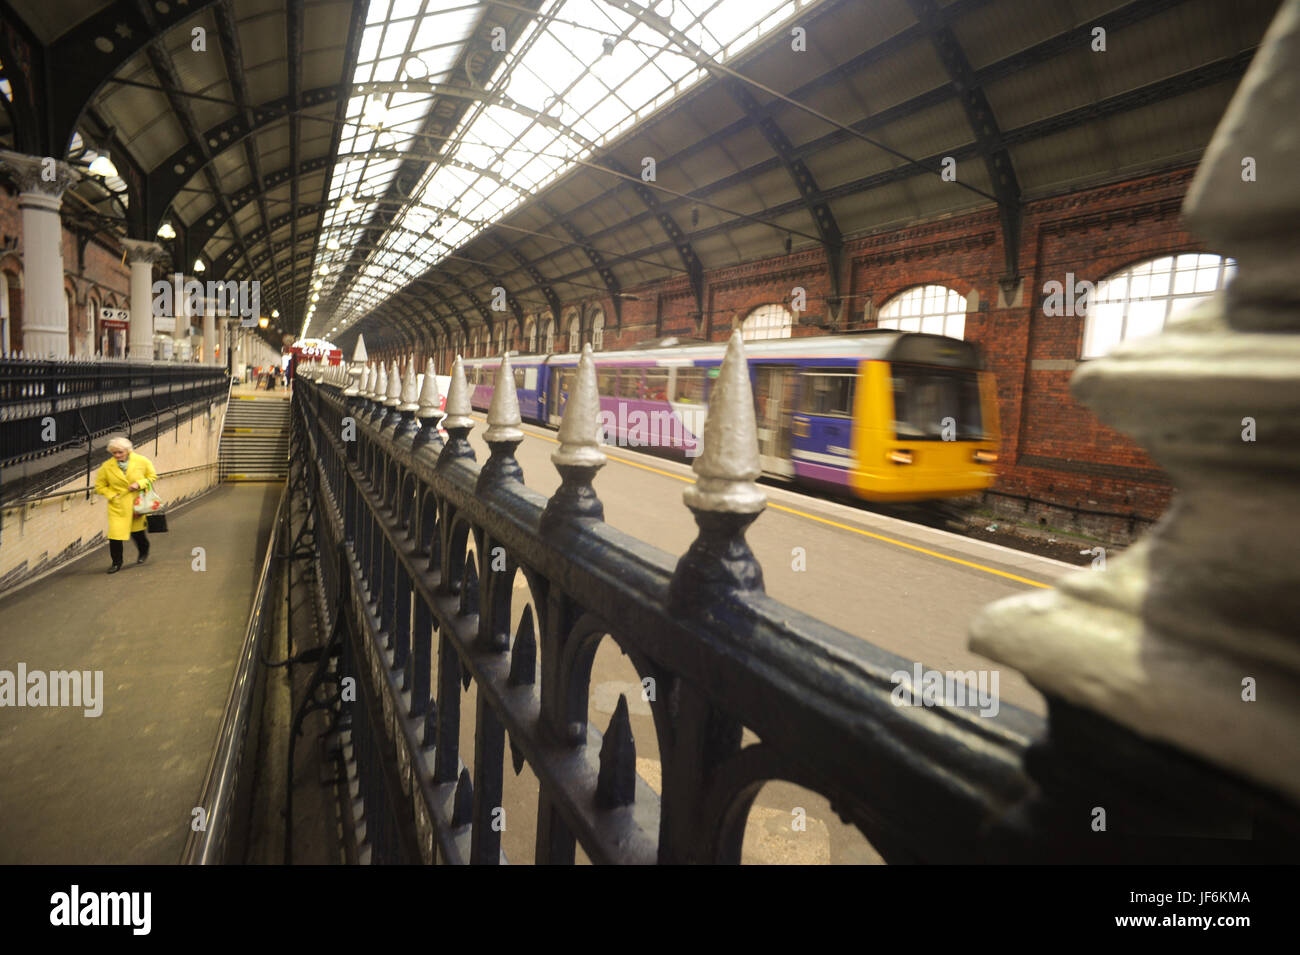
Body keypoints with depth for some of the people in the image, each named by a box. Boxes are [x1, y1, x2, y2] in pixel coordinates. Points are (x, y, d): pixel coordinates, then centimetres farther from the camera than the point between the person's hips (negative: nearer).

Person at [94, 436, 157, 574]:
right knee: (115, 533, -8)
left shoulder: (142, 461, -7)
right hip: (118, 506, 0)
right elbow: (100, 486, 4)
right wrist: (113, 496, -11)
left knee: (137, 531, 15)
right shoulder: (107, 466, -6)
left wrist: (140, 484, -14)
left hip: (138, 503, 0)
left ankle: (143, 552, 46)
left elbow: (152, 477, 5)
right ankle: (116, 563, 9)